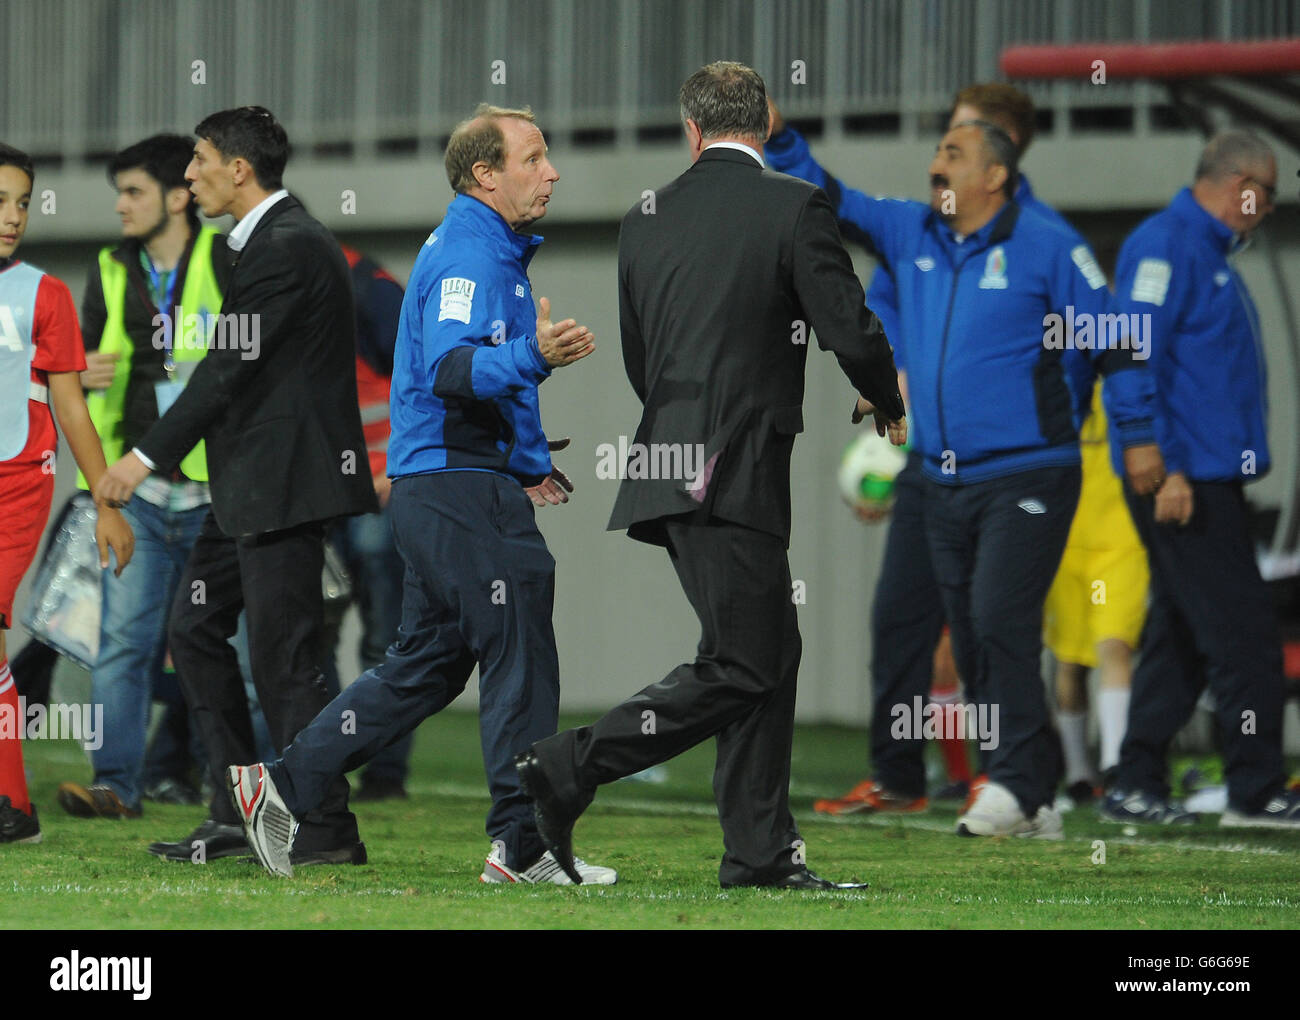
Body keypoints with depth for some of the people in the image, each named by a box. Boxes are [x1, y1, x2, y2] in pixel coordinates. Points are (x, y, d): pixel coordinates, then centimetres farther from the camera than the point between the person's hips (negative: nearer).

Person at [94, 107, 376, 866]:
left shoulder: (287, 248, -16)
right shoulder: (283, 237, 16)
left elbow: (232, 369, -19)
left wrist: (148, 458, -15)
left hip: (283, 483, -11)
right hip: (253, 487, 11)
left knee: (284, 657, -8)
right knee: (196, 628, 13)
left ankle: (328, 831, -2)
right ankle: (237, 814, 16)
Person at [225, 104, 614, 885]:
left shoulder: (487, 251, 20)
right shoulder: (468, 253, -14)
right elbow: (450, 369, -28)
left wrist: (527, 465, 21)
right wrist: (533, 357, -45)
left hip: (440, 490, 11)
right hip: (461, 489, -11)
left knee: (424, 668, 13)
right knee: (520, 658, -7)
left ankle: (284, 786, 13)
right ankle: (525, 845, -5)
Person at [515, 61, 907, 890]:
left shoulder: (646, 221, 11)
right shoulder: (793, 207, -7)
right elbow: (849, 327, -9)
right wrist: (890, 410, 10)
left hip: (671, 453, 7)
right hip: (740, 471, -7)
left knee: (771, 653, 13)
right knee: (738, 669, -5)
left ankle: (763, 852, 11)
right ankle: (569, 769, -12)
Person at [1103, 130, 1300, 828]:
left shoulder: (1209, 253, 20)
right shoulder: (1164, 246, -11)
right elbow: (1136, 361, -18)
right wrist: (1165, 469, -22)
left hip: (1208, 478, 10)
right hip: (1181, 479, -10)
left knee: (1180, 635, 11)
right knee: (1243, 632, -10)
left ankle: (1137, 788, 14)